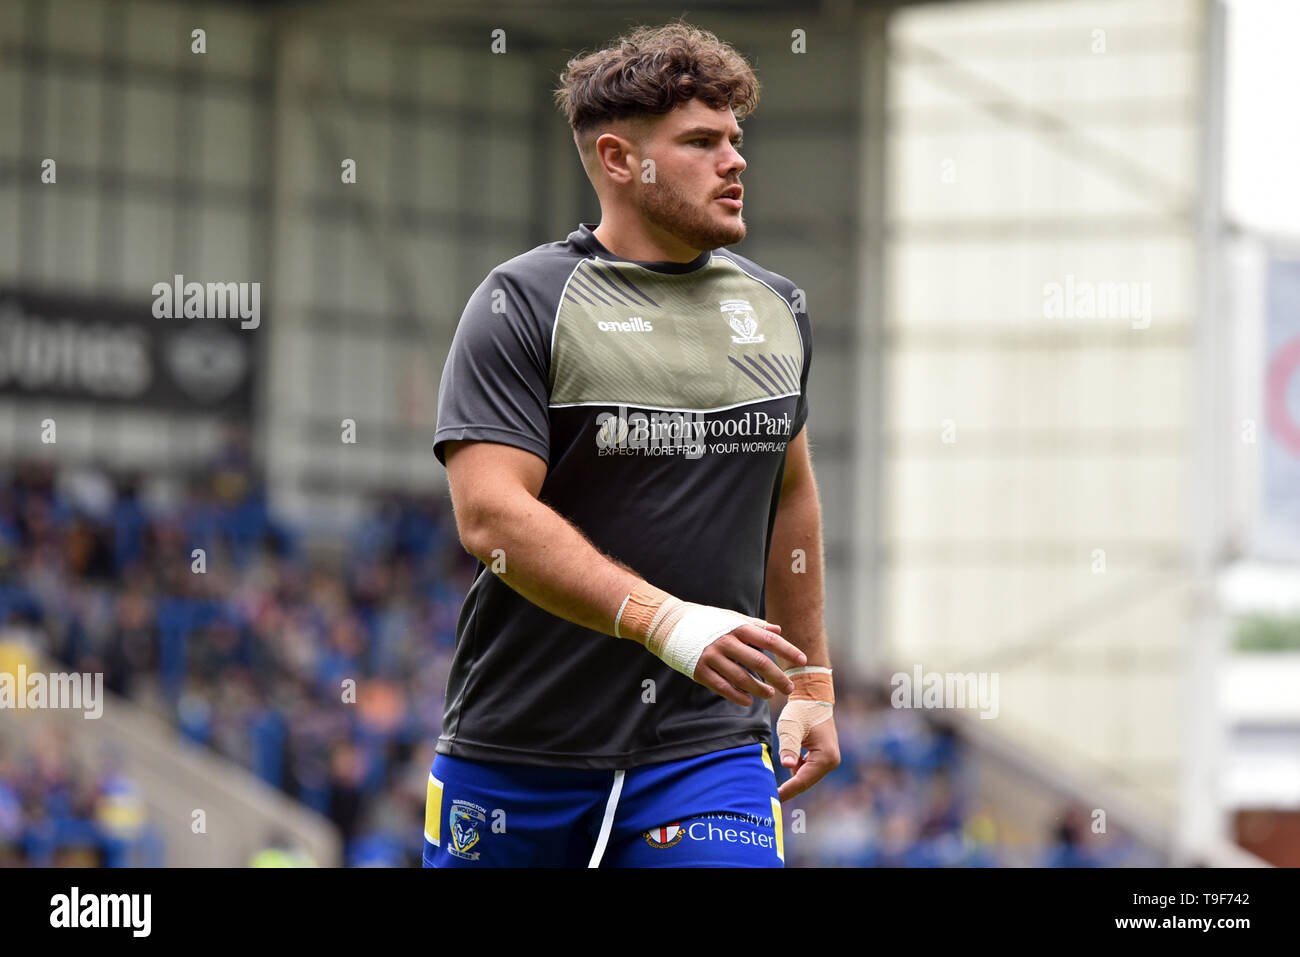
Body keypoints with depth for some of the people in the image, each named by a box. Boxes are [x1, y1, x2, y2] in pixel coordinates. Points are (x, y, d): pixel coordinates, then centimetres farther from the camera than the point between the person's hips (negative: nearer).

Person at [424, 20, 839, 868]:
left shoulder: (778, 310, 12)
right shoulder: (523, 305, -7)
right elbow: (490, 515, -18)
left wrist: (811, 679, 24)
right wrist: (666, 622, -27)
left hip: (712, 745, 3)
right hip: (514, 757, -3)